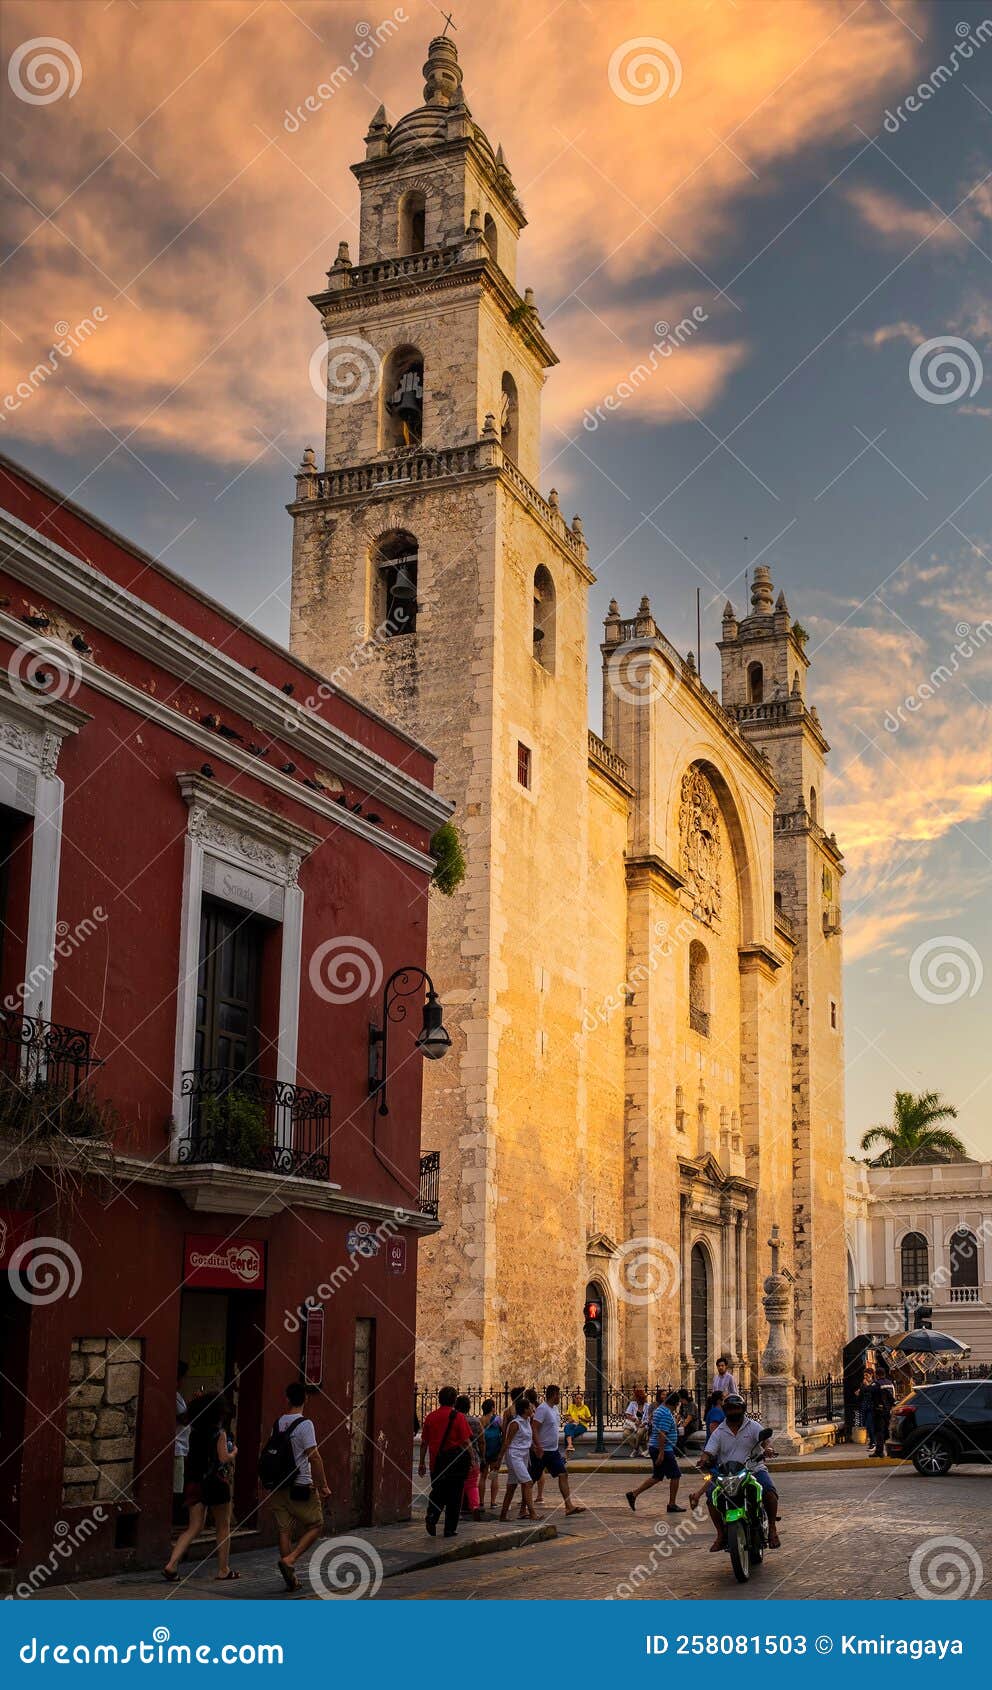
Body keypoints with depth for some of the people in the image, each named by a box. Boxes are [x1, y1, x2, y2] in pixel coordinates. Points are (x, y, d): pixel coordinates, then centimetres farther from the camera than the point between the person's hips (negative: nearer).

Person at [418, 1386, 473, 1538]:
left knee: (437, 1492, 17)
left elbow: (424, 1442, 8)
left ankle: (431, 1517, -7)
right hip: (455, 1461, -3)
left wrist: (422, 1463, 15)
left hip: (437, 1461, 3)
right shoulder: (458, 1417, -7)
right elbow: (466, 1441, -10)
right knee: (454, 1496, 8)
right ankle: (450, 1529, 10)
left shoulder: (430, 1417, 4)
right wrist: (471, 1459, 0)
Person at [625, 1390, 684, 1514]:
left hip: (654, 1447, 10)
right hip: (664, 1449, -10)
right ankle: (672, 1505, 7)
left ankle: (633, 1494, 9)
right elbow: (662, 1434, -24)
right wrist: (661, 1453, -25)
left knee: (657, 1477, 13)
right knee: (675, 1475, 1)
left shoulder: (660, 1410, 15)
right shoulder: (667, 1414, -18)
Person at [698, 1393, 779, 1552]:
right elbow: (708, 1452, 1)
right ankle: (721, 1534, -6)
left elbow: (766, 1438, -12)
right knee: (712, 1497, -22)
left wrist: (767, 1448, -36)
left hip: (754, 1469, -1)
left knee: (769, 1491, -30)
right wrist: (704, 1461, -23)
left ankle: (772, 1527, -9)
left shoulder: (753, 1426, 5)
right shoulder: (719, 1432, 9)